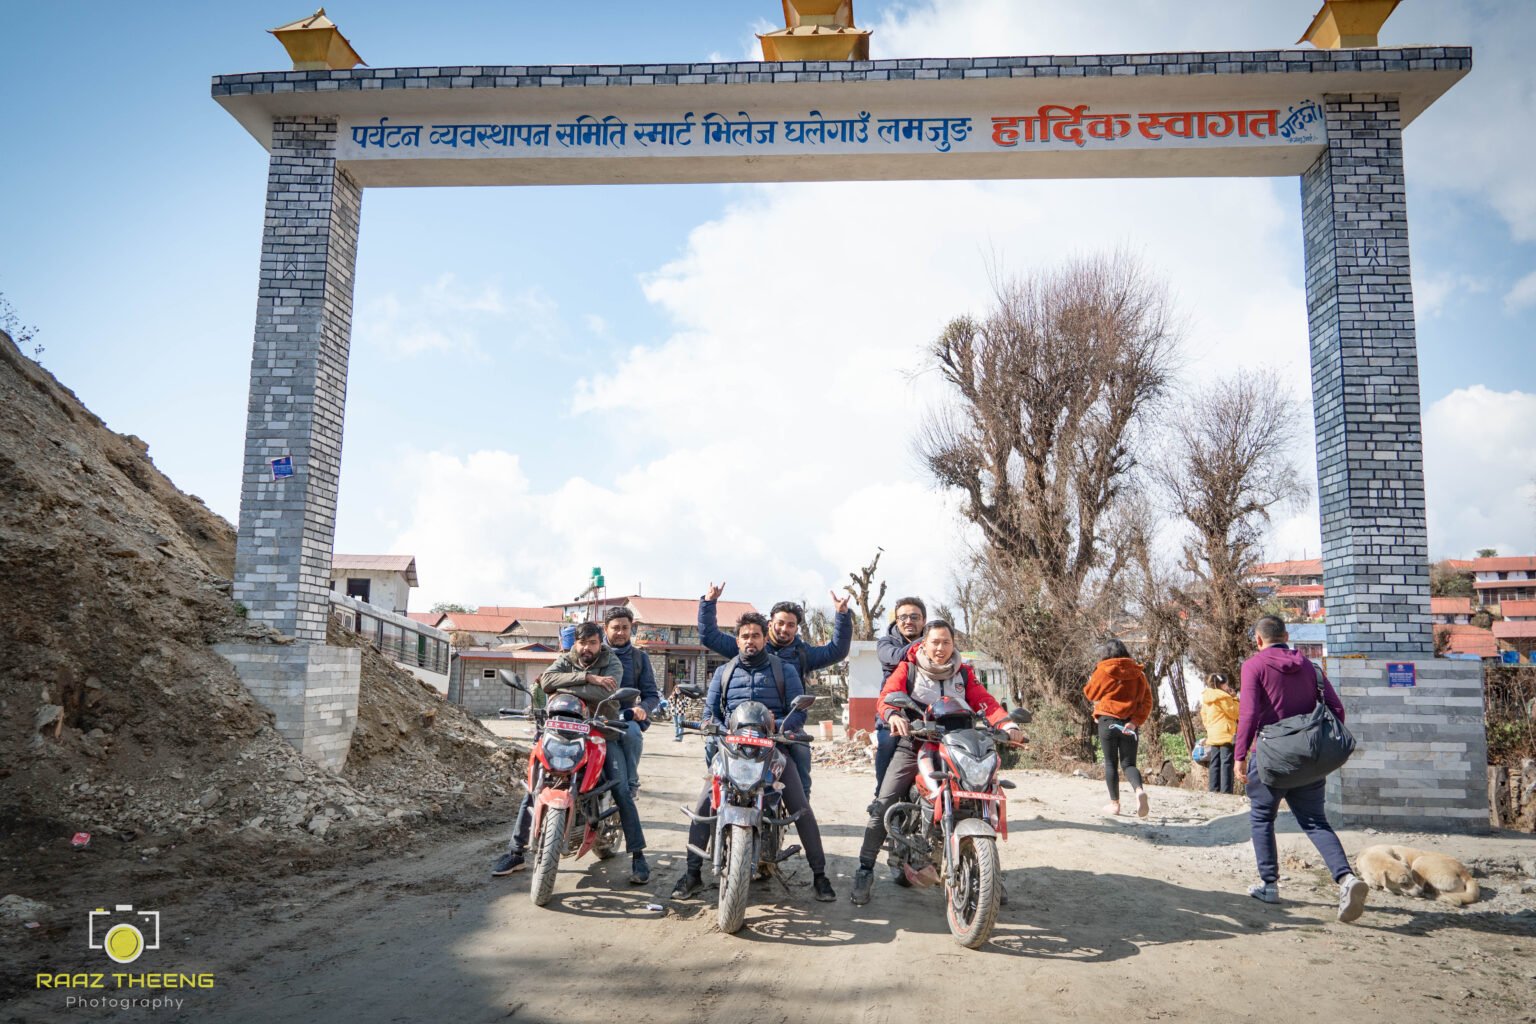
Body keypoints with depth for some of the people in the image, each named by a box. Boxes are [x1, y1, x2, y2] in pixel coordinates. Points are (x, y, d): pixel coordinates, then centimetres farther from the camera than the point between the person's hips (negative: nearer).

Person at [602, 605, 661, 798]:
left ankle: (630, 785, -20)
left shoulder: (640, 657, 17)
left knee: (633, 732, -35)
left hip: (627, 717, 1)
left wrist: (643, 708, -11)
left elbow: (652, 695, 12)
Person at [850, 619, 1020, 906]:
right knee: (884, 805, -14)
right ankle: (865, 869, -6)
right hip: (912, 746, -2)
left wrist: (1007, 723, -18)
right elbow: (886, 697, -10)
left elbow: (985, 702, 1)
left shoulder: (963, 673, 12)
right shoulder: (908, 669, 4)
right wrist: (894, 715, -33)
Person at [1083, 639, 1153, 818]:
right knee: (1129, 763, 7)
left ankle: (1114, 803, 8)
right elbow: (1147, 701, 1)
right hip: (1129, 723, 3)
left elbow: (1090, 693, 7)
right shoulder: (1138, 673, 8)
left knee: (1111, 763, 8)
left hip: (1108, 720, -3)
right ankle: (1139, 790, -21)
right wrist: (1137, 720, -7)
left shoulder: (1104, 669, -4)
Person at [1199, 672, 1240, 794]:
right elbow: (1235, 713, -5)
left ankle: (1213, 790, 8)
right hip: (1226, 736, -7)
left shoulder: (1206, 698, 11)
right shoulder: (1223, 697, -12)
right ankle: (1225, 791, -9)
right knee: (1226, 764, -6)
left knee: (1214, 764, 8)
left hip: (1213, 736, 7)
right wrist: (1234, 698, 2)